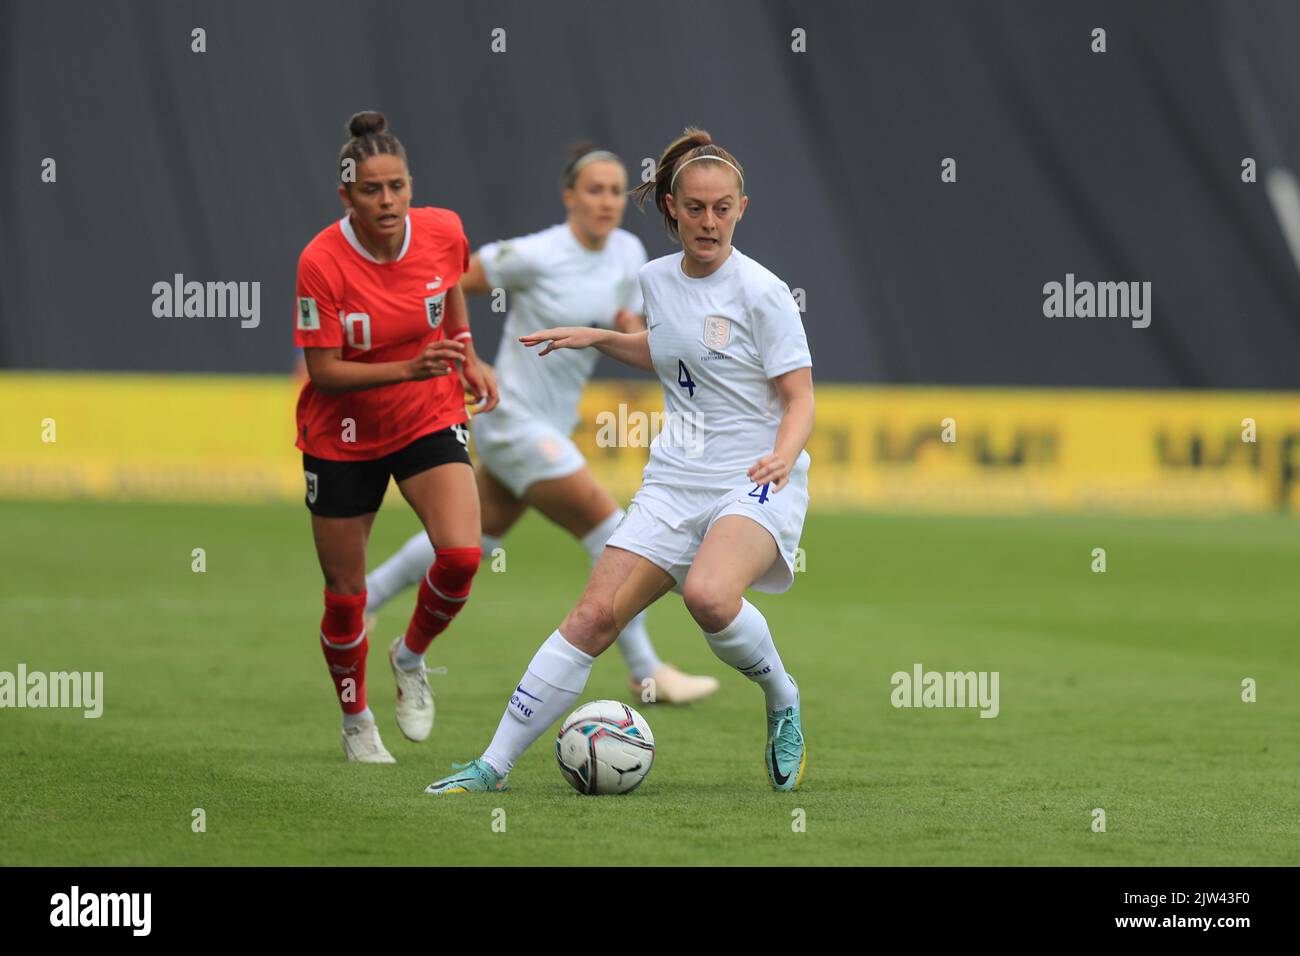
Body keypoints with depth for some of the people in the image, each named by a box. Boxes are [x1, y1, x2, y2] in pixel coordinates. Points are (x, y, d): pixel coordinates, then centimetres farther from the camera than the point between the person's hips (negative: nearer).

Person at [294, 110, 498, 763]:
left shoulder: (442, 232, -14)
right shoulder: (322, 261, -24)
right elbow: (324, 371, -21)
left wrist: (467, 357, 8)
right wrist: (410, 369, -33)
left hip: (430, 420, 2)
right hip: (343, 437, -2)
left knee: (461, 555, -21)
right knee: (345, 596, 7)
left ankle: (410, 659, 10)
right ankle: (356, 722, 33)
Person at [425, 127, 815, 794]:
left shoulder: (761, 293, -11)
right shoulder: (656, 279, 9)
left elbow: (799, 397, -10)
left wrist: (782, 457, -28)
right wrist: (596, 338, 20)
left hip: (755, 484, -6)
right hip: (674, 482, 6)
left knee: (708, 593, -35)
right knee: (595, 614, -7)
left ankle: (782, 700, -6)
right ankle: (494, 766, -3)